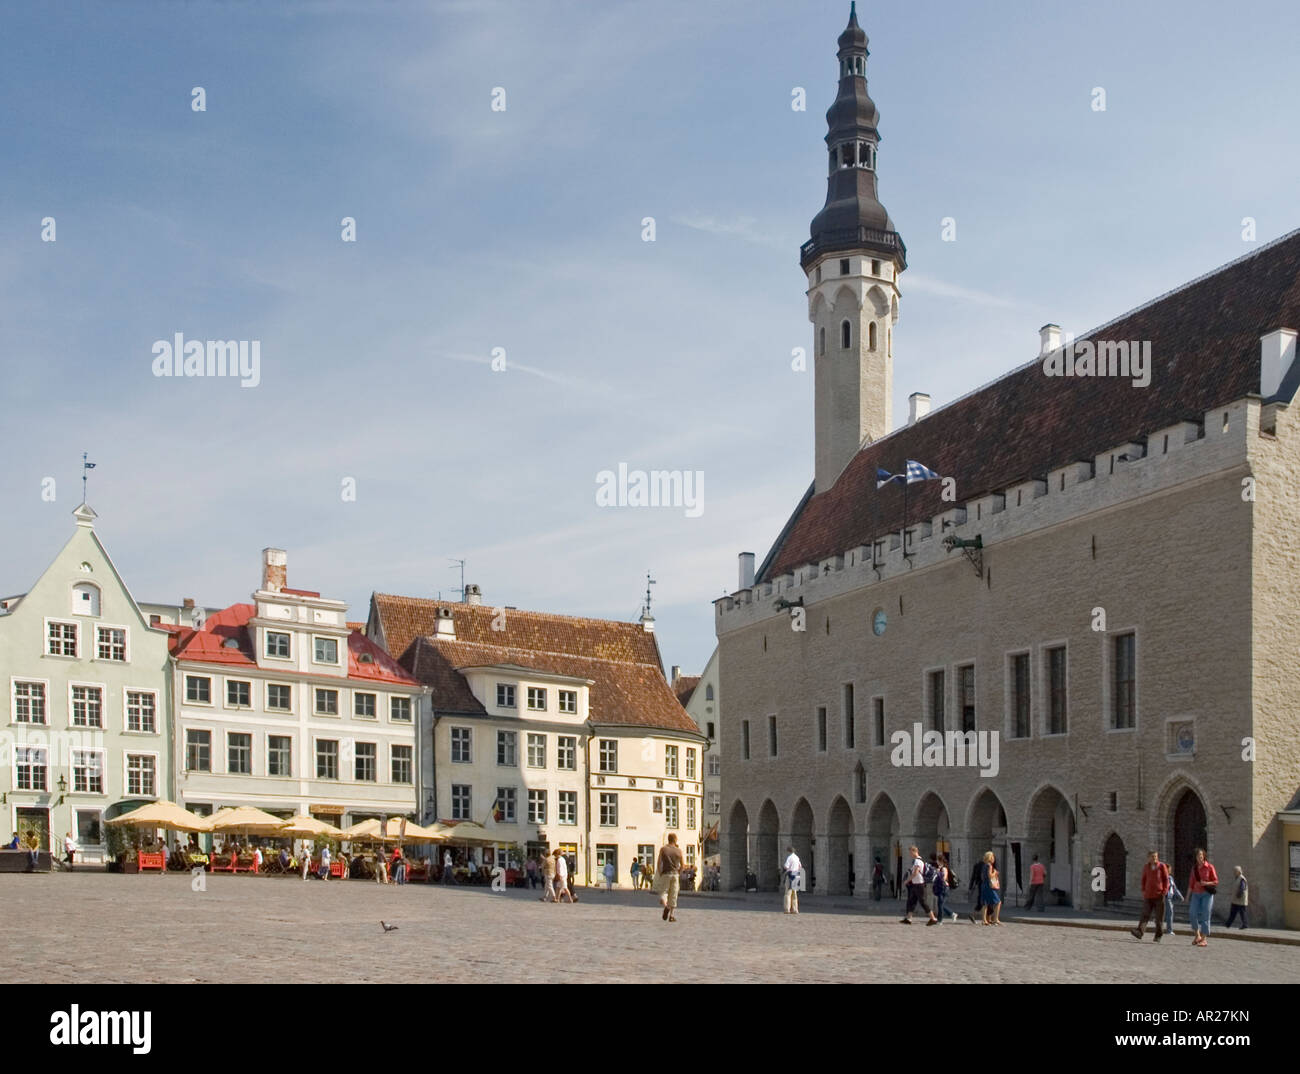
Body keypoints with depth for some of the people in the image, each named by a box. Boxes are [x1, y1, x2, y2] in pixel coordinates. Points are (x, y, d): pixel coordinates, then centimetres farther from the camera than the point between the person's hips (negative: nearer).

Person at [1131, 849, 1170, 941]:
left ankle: (1158, 936, 10)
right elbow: (1143, 880, 17)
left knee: (1159, 917, 2)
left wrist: (1164, 891, -8)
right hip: (1148, 896, 2)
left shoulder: (1162, 866, 0)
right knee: (1145, 914, -11)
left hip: (1159, 895, -2)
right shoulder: (1146, 867, 8)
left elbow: (1166, 879, 0)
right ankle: (1139, 932, -24)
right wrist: (1143, 891, 8)